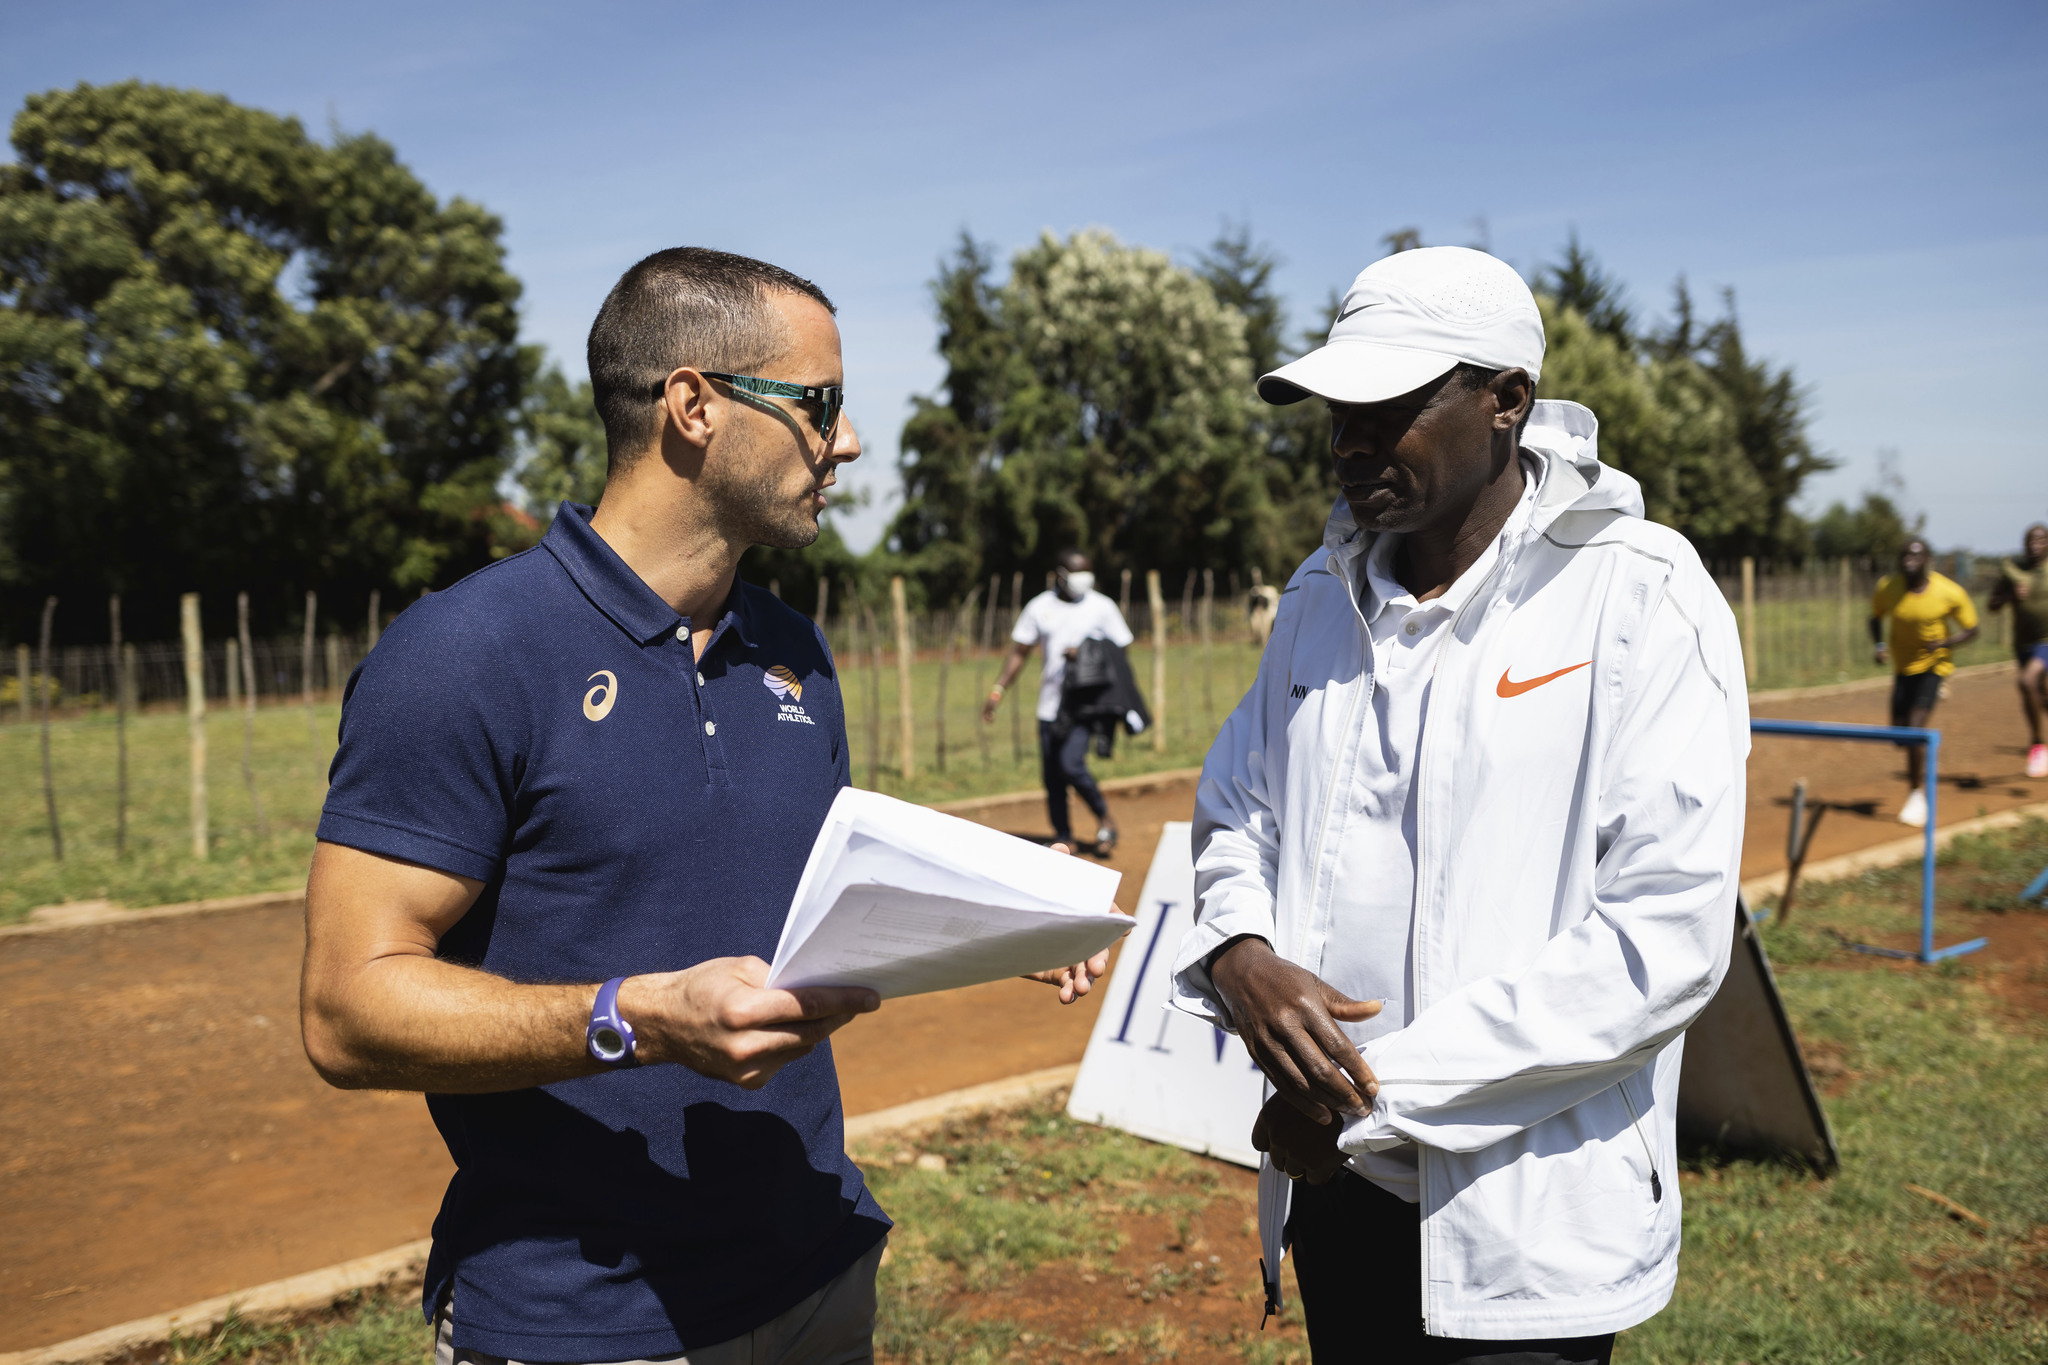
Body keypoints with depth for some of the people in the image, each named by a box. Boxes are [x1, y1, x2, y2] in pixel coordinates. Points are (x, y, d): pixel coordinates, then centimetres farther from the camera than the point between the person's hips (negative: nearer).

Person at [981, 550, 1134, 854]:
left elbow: (1120, 652, 1)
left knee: (1071, 764, -18)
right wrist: (998, 690, 1)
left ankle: (1105, 817, 5)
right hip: (1050, 703, 4)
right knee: (1052, 775, 5)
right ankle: (1063, 837, 21)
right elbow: (1019, 652, 10)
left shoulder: (1102, 607, 0)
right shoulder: (1039, 607, 6)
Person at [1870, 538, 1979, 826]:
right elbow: (1876, 617, 8)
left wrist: (1945, 643, -25)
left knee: (1915, 727, -18)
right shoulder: (1886, 587, -12)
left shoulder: (1950, 593, -19)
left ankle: (1918, 794, -1)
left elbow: (1971, 630, -5)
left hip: (1934, 665, -4)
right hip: (1903, 666, 4)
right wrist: (1878, 644, -11)